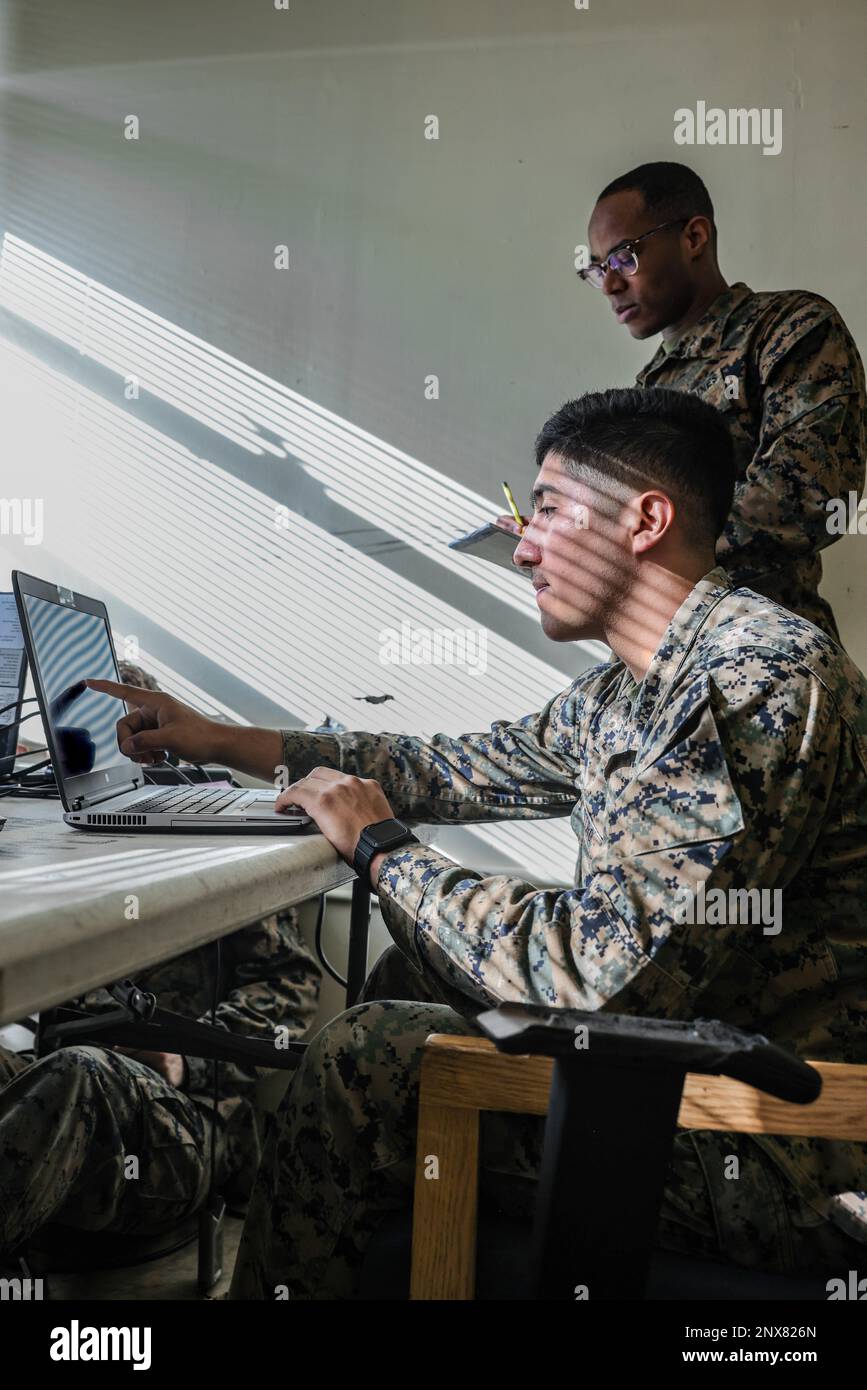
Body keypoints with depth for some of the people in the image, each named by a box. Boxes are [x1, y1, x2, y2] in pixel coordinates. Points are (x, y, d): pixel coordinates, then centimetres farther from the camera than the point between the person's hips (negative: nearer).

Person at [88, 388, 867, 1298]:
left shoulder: (762, 680, -24)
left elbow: (603, 974, -29)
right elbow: (460, 768, 21)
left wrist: (379, 847, -14)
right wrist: (221, 741, 21)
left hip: (783, 1160, -9)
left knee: (371, 1056, -14)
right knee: (420, 970, 16)